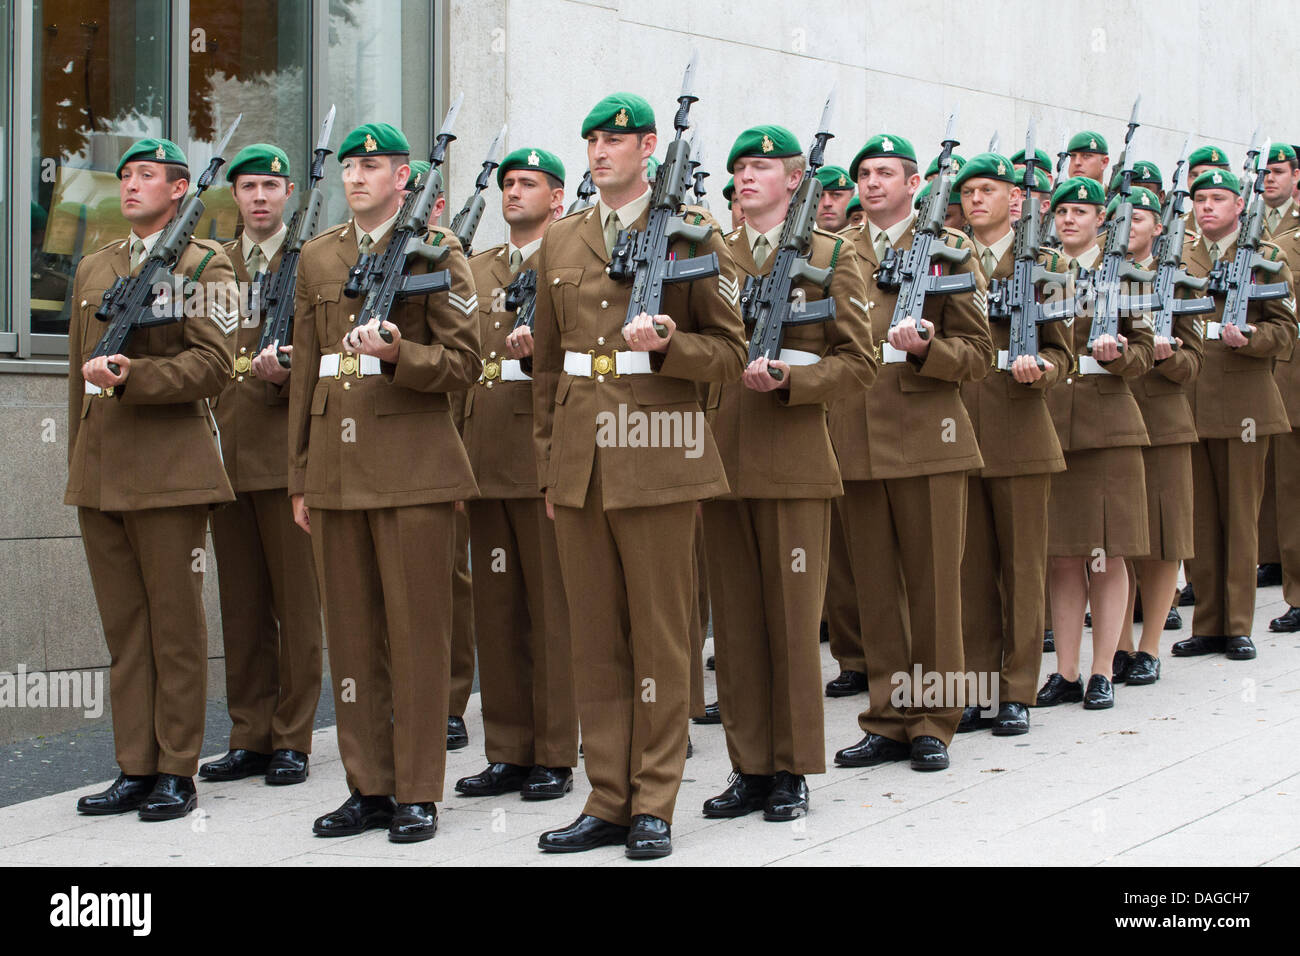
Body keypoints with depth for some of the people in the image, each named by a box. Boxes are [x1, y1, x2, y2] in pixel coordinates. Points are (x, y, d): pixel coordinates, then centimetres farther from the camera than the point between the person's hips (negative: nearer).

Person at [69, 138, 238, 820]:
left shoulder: (204, 265, 0)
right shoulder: (93, 269, 19)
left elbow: (213, 365, -11)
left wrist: (131, 376, -21)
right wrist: (78, 464, 19)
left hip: (169, 469, -6)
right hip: (99, 473, 6)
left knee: (176, 627, 0)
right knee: (123, 628, 8)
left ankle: (176, 773, 6)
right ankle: (134, 769, 14)